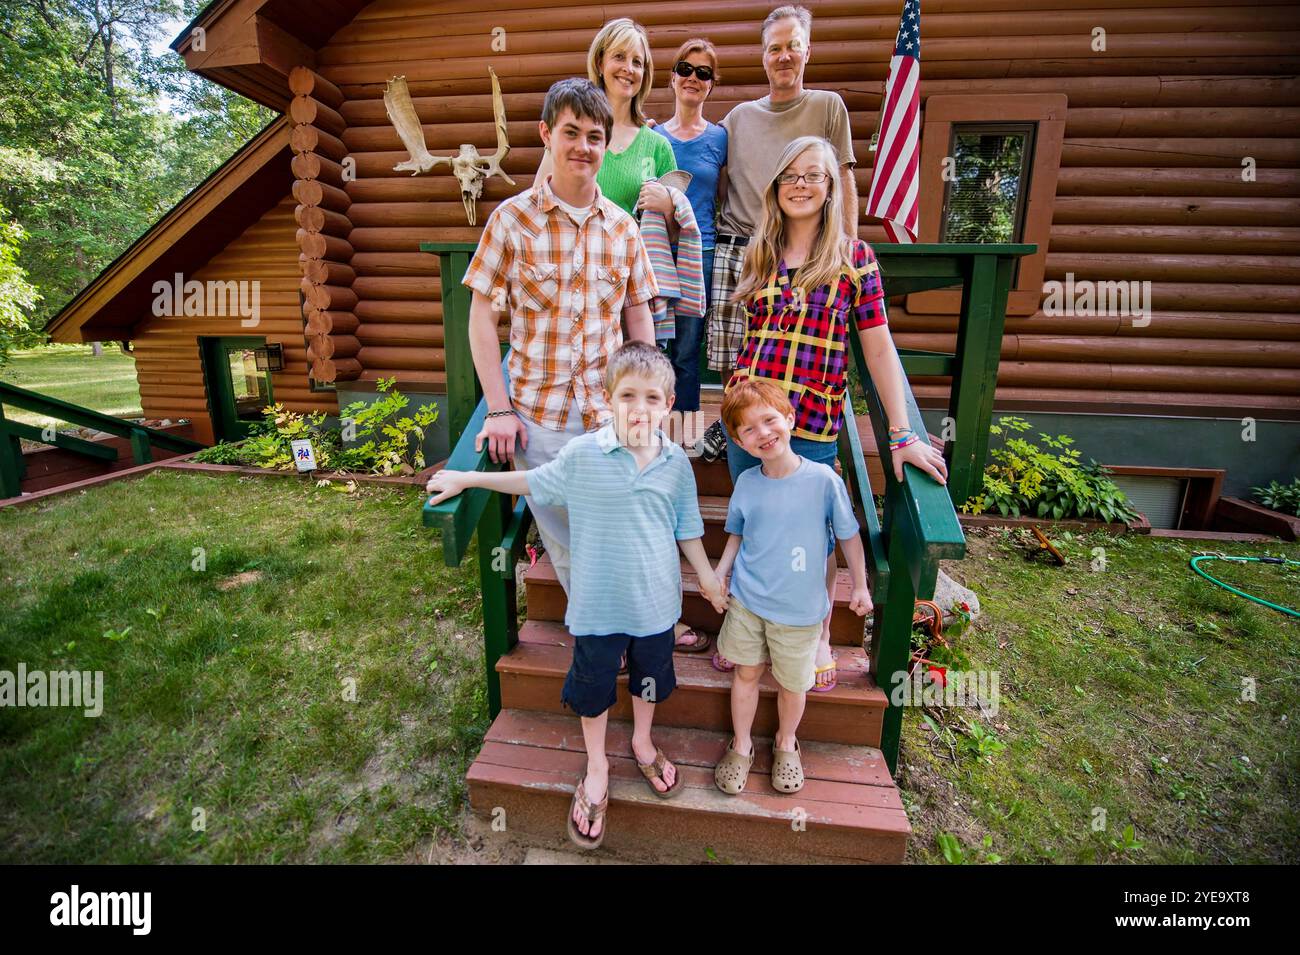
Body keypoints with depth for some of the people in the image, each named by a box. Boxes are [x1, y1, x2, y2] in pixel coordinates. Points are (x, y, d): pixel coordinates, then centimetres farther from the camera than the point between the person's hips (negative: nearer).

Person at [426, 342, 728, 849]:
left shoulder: (676, 461, -9)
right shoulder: (582, 455, -15)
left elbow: (686, 527, 4)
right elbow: (532, 481, 1)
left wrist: (708, 576, 10)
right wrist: (465, 478, 3)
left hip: (655, 601, 2)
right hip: (597, 603, -1)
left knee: (649, 679, 24)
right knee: (593, 689, 17)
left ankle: (642, 741, 55)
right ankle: (596, 768, 45)